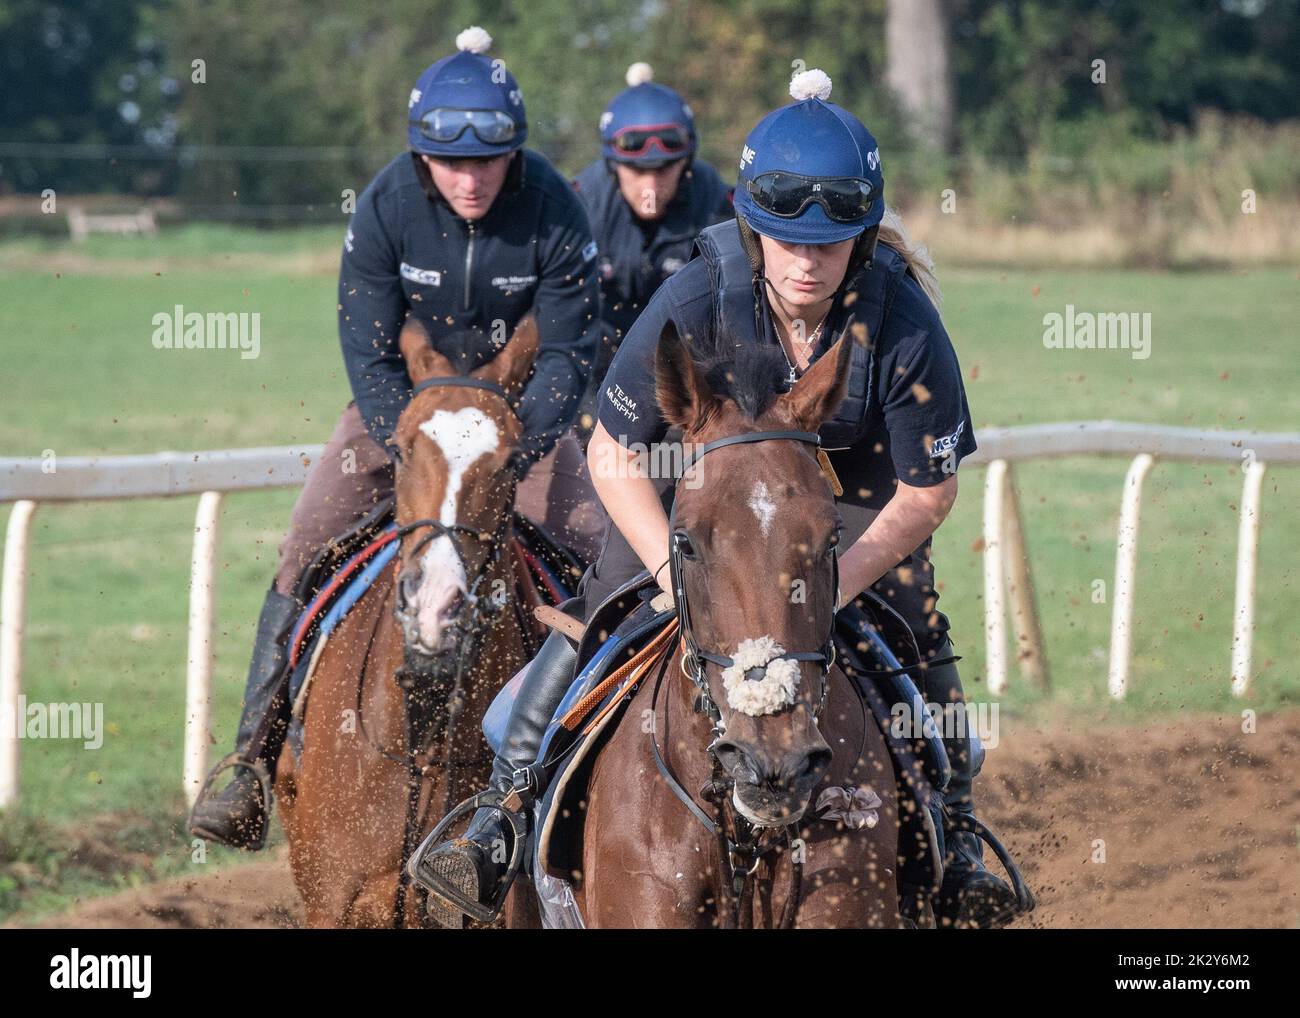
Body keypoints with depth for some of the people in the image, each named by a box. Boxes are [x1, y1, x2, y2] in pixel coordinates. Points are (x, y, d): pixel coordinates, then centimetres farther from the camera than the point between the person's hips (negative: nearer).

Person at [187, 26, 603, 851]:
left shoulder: (554, 211, -24)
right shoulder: (387, 207, -23)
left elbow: (569, 353, -18)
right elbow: (369, 354, -18)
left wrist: (514, 450, -32)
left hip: (520, 401, 0)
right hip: (403, 397, 0)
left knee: (596, 551, -14)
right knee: (309, 549, -12)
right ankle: (254, 761, -10)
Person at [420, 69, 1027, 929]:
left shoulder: (904, 326, -32)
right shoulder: (695, 303, -33)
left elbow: (928, 491, -19)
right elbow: (612, 454, -21)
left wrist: (836, 584, -27)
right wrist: (678, 573, -29)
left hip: (853, 487, 0)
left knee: (916, 632, -10)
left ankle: (954, 830, 11)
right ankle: (507, 807, 2)